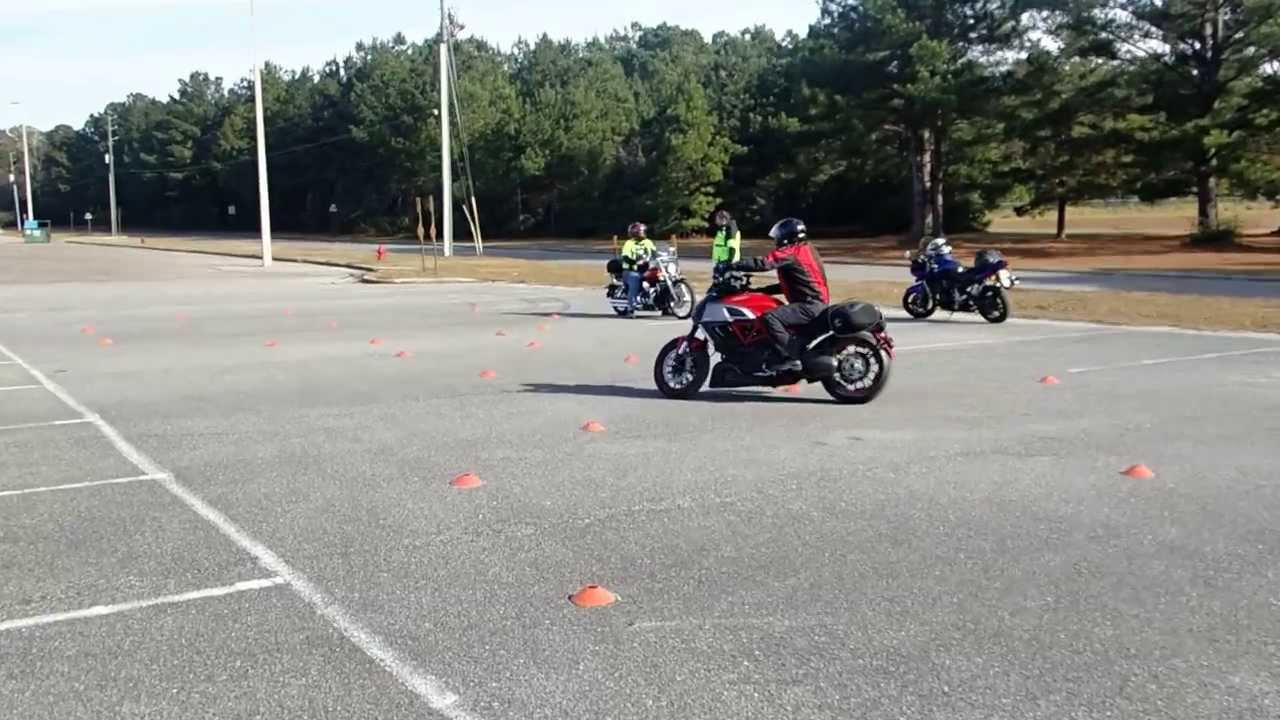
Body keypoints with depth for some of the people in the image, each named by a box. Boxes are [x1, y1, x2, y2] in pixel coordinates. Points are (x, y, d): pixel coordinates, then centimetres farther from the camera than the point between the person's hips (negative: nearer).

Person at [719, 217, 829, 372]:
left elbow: (763, 263, -23)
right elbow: (788, 284, 25)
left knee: (771, 318, -25)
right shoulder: (806, 249, 21)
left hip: (810, 304, -11)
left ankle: (791, 359, -25)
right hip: (818, 301, 11)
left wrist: (729, 266, -21)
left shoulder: (790, 252, -12)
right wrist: (762, 290, 18)